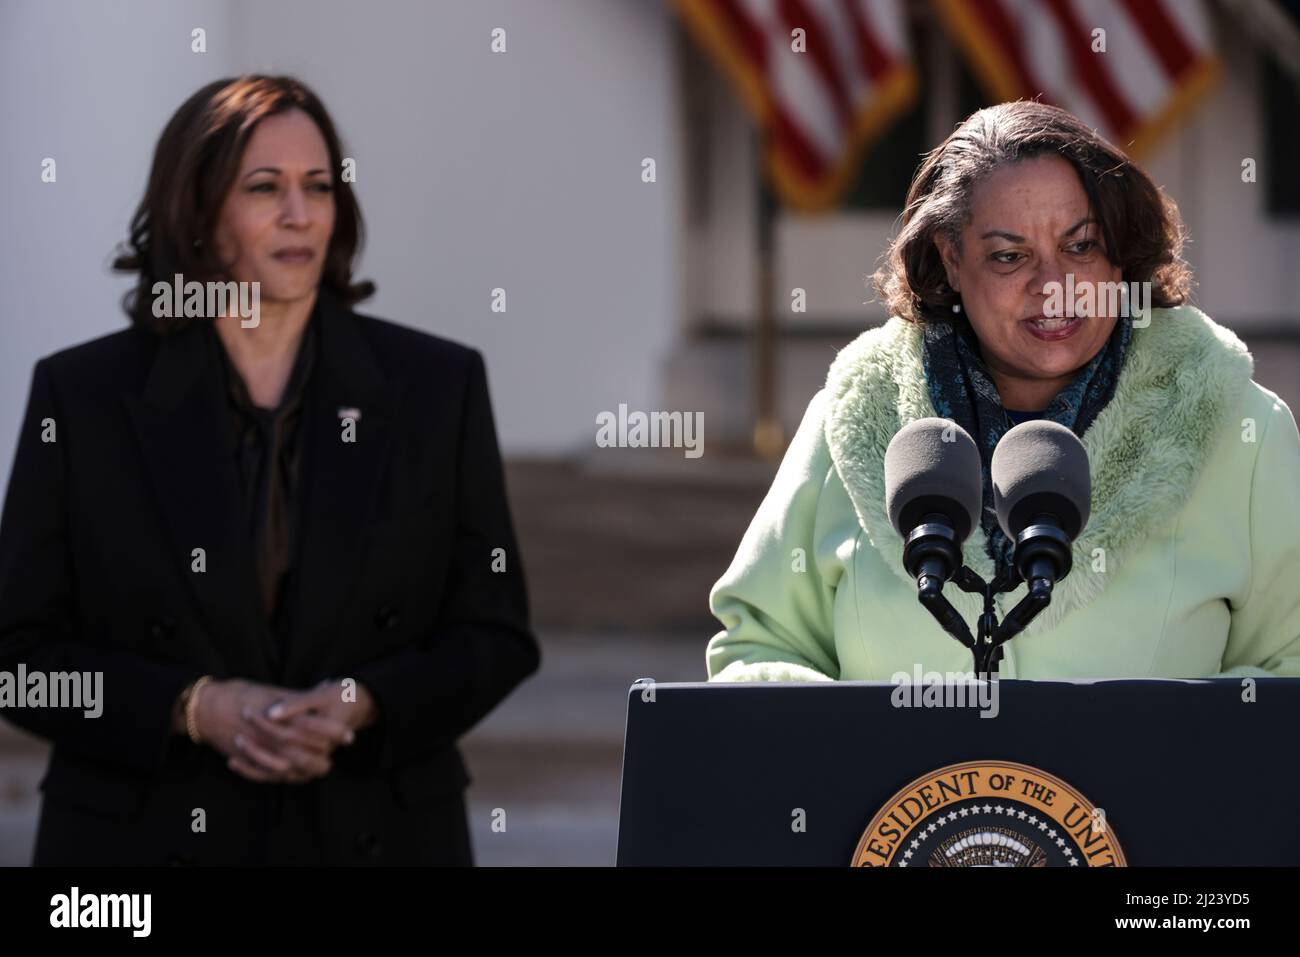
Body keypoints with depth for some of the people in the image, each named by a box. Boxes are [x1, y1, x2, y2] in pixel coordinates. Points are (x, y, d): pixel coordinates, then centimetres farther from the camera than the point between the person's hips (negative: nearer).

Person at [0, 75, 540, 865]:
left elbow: (496, 635, 4)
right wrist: (195, 708, -15)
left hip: (376, 836, 1)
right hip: (148, 837, -1)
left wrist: (359, 706, -13)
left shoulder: (437, 387, 3)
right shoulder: (82, 397, 0)